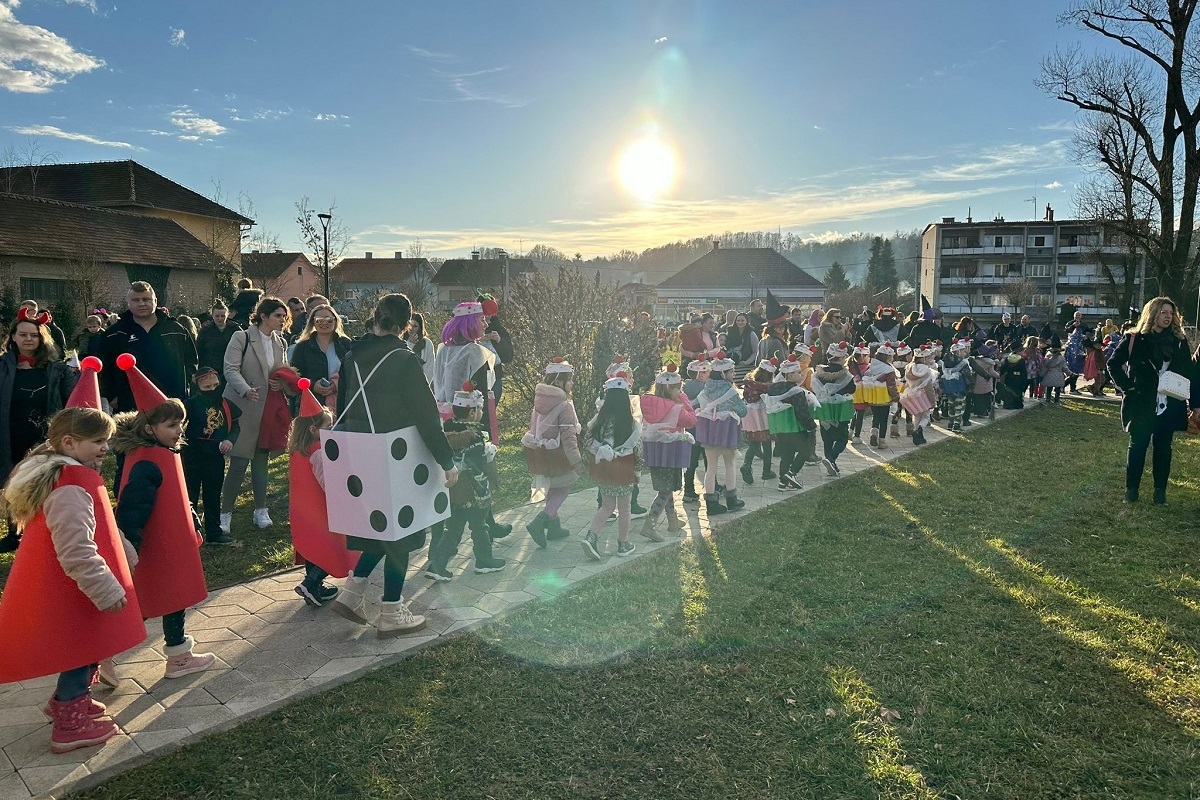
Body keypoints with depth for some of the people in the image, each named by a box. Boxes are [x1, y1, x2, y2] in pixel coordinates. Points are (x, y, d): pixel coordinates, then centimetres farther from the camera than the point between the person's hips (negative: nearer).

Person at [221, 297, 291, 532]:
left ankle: (260, 511, 20)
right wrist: (246, 390, -30)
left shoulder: (281, 344, 13)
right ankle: (226, 512, 6)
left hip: (269, 409, 6)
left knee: (261, 460, 12)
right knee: (239, 463, -7)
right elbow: (230, 369, -13)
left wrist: (282, 383, -4)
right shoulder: (242, 338, -6)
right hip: (244, 408, -5)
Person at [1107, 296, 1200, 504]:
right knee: (1137, 445, 4)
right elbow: (1113, 364, 3)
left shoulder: (1179, 341, 4)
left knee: (1163, 447, 9)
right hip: (1141, 404, -2)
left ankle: (1160, 490, 17)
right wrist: (1126, 386, -7)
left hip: (1169, 406, 2)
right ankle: (1131, 488, 13)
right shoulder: (1135, 339, -3)